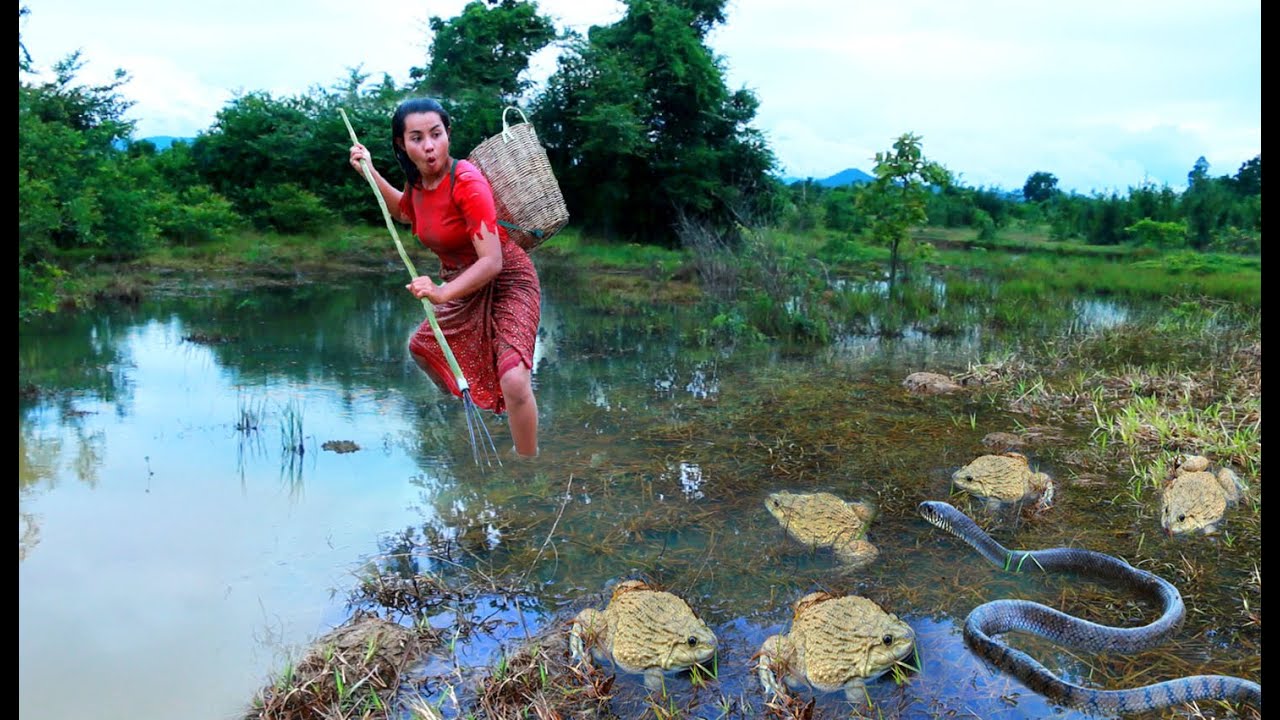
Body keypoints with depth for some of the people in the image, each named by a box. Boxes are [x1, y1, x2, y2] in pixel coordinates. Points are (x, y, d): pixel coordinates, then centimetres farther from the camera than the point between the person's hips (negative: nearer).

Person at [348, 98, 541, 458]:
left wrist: (443, 293, -45)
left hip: (506, 281, -9)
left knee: (513, 381, -28)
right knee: (422, 346, 26)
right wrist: (370, 172, 12)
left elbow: (492, 261, -33)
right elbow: (405, 212, 23)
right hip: (462, 285, 9)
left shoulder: (466, 182, -27)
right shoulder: (418, 181, -3)